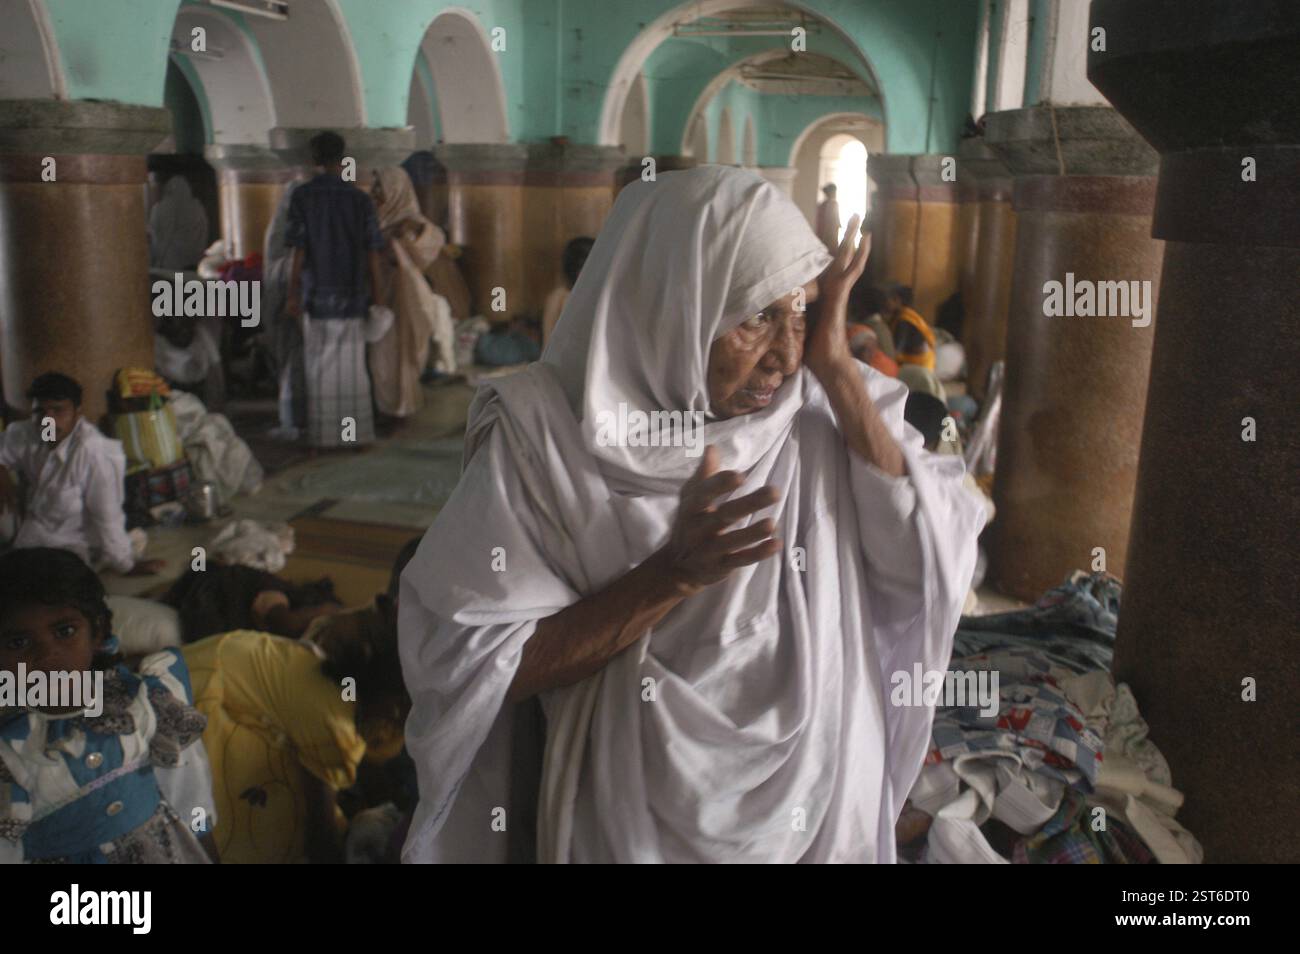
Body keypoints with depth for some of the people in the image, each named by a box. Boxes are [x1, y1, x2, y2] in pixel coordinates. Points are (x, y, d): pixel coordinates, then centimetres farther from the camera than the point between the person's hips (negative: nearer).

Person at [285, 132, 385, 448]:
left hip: (316, 294, -1)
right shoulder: (360, 199, 0)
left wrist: (292, 293, -1)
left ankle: (324, 434, 7)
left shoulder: (302, 196, -4)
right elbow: (372, 252, -1)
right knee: (352, 365, 8)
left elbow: (299, 248, -7)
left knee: (319, 365, 6)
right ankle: (357, 432, 11)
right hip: (352, 293, 1)